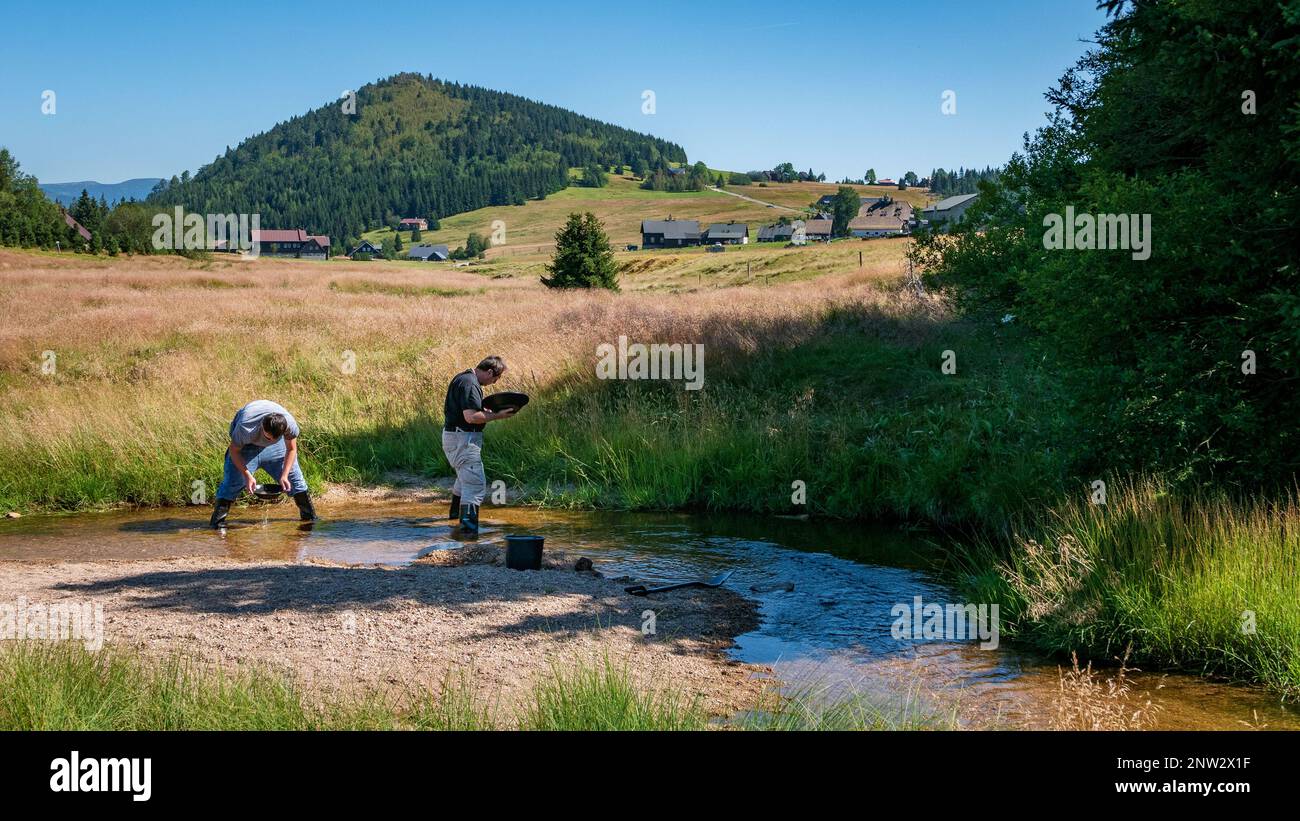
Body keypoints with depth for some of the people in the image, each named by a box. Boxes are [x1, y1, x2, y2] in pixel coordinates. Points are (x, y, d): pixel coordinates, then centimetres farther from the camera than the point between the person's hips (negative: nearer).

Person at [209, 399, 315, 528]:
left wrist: (284, 476, -22)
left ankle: (309, 515, 14)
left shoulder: (290, 425, -34)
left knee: (293, 474, 0)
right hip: (246, 445, -3)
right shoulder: (245, 428, -42)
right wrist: (247, 475, -28)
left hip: (277, 446, 3)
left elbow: (291, 450, -15)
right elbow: (234, 450, -23)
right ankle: (218, 520, -11)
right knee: (233, 479, -16)